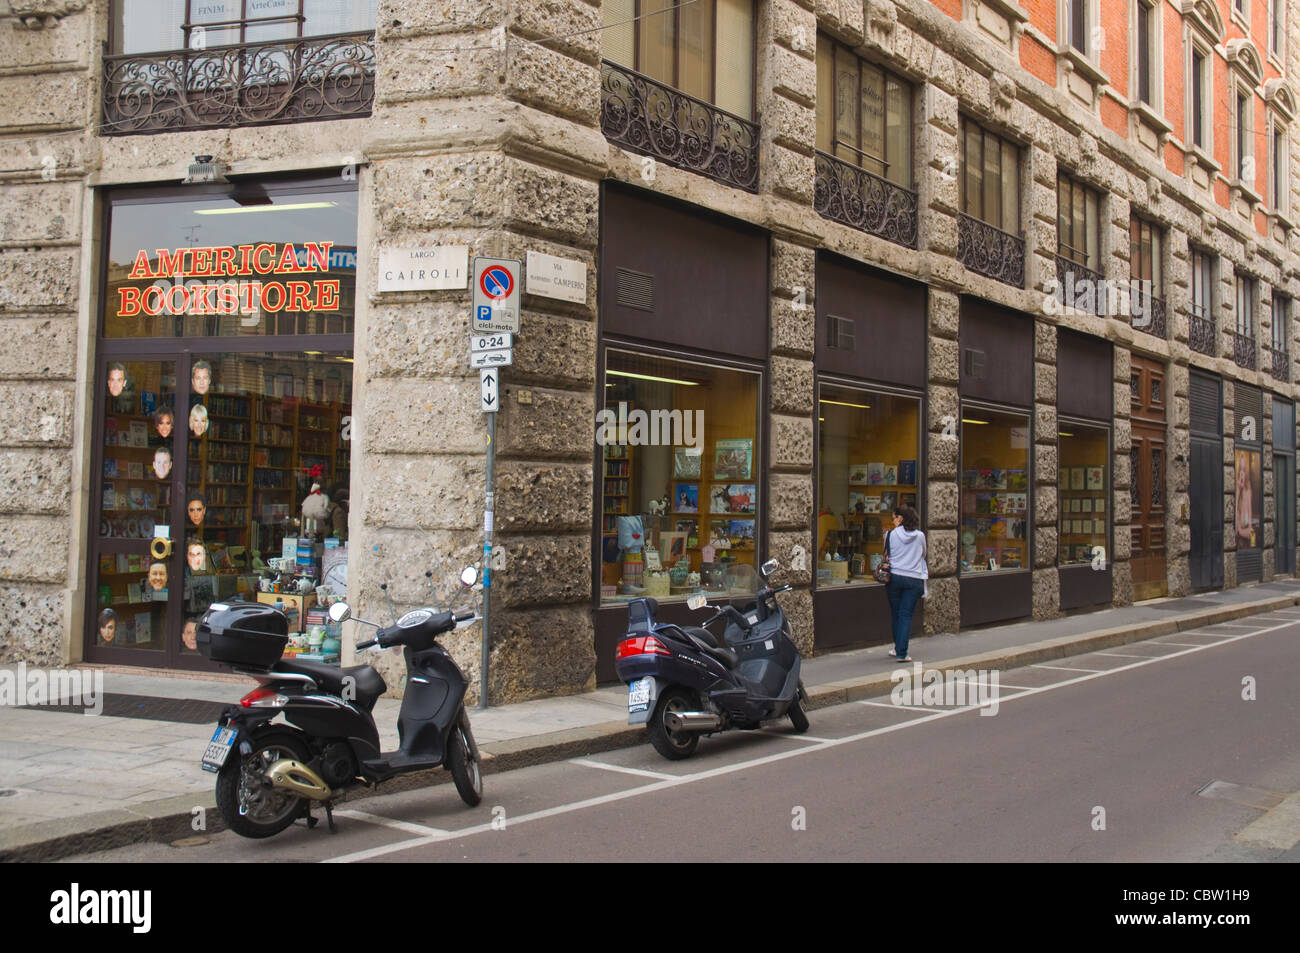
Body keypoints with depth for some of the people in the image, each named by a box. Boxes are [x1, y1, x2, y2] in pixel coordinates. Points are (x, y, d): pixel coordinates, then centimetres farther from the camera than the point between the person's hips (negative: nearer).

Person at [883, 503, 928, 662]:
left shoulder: (891, 535, -4)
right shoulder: (920, 536, 1)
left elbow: (886, 555, 8)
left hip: (894, 577, 0)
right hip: (914, 579, 0)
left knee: (895, 613, 14)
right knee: (906, 615, 1)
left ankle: (898, 648, 26)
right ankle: (901, 652, -6)